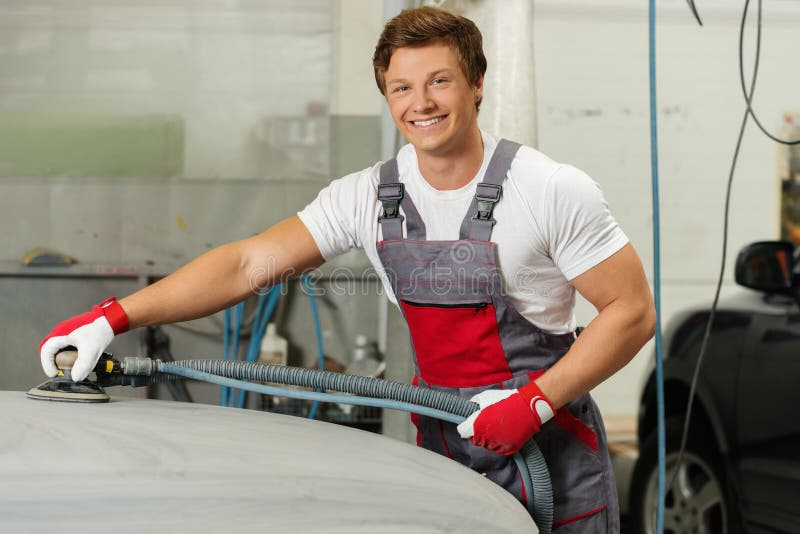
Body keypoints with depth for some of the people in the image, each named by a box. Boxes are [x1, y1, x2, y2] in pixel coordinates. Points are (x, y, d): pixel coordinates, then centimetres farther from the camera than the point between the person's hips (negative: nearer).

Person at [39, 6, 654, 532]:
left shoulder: (554, 191, -11)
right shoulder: (368, 197, 1)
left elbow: (632, 311, -9)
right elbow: (249, 263, -3)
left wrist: (537, 401, -18)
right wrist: (113, 317, -13)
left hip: (550, 454, -3)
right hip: (442, 448, 4)